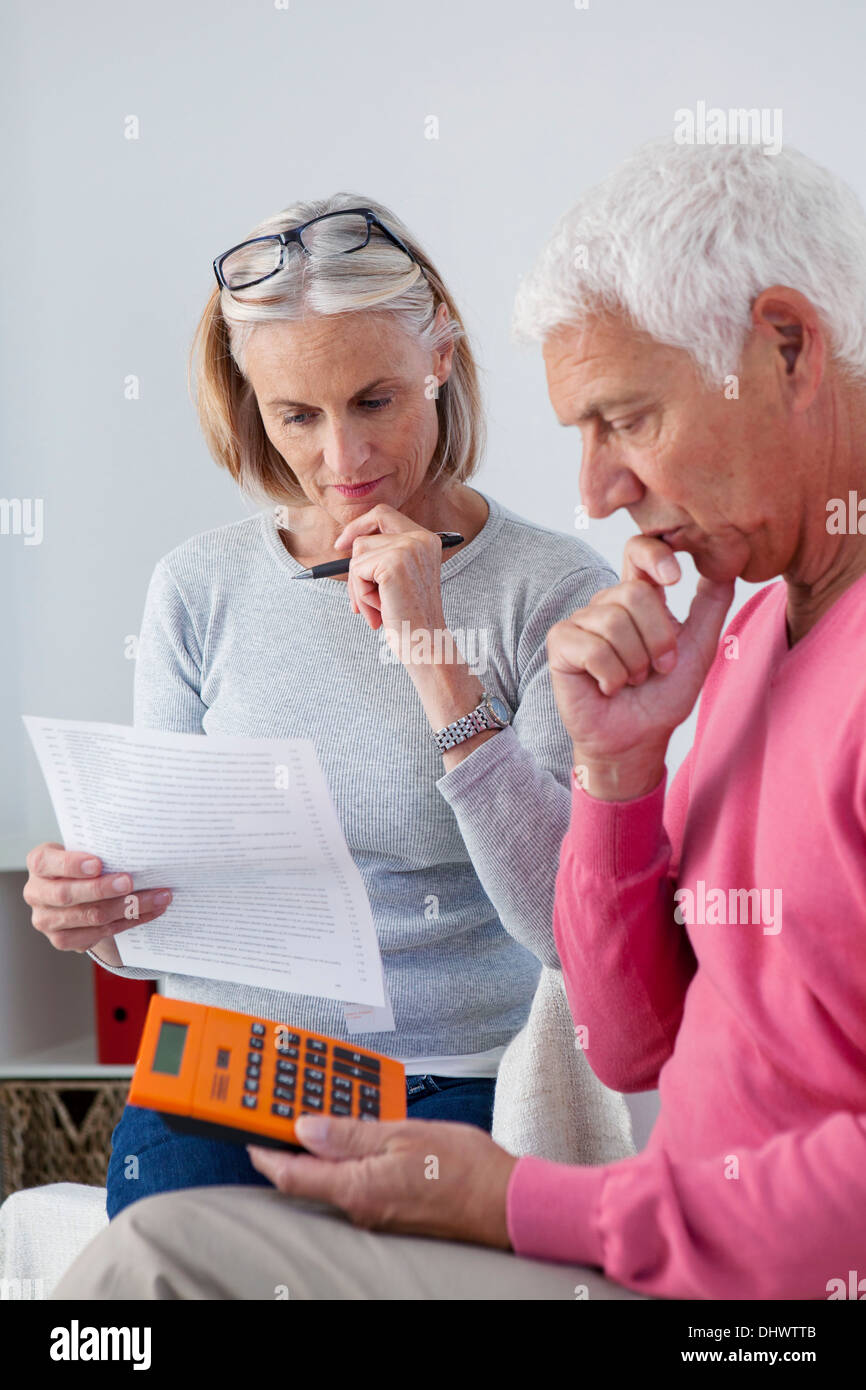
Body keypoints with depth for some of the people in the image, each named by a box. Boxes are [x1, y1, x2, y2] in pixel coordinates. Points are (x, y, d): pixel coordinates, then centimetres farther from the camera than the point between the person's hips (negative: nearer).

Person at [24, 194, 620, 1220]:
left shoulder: (555, 590, -4)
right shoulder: (201, 588, 5)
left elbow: (575, 929, -13)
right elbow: (163, 918, 12)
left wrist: (437, 660, -17)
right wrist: (93, 916, -13)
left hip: (450, 1084, -2)